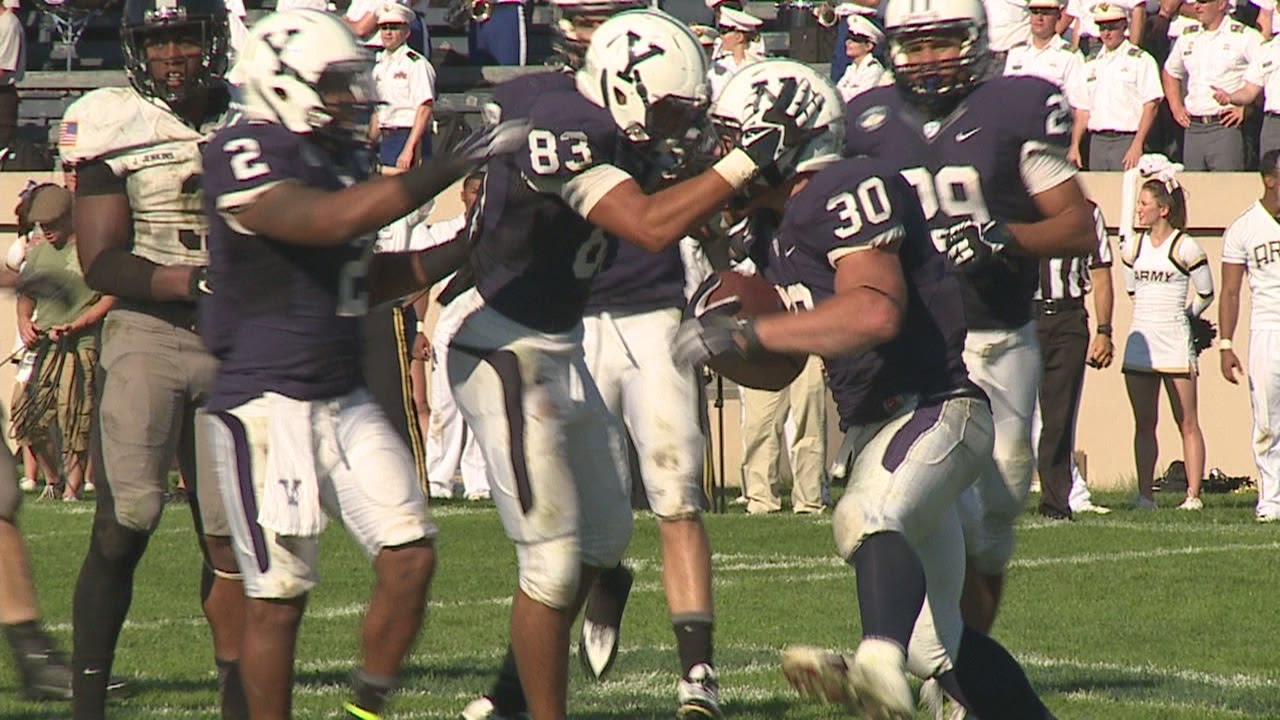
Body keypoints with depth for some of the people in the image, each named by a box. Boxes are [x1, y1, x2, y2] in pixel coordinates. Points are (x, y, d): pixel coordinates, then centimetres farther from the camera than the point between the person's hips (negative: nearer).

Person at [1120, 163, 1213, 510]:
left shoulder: (1185, 248, -5)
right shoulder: (1133, 247, 9)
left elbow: (1206, 295, 3)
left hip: (1175, 344, -5)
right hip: (1139, 343, 5)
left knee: (1187, 422, -3)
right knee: (1143, 423, 5)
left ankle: (1193, 495, -4)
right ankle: (1145, 494, 6)